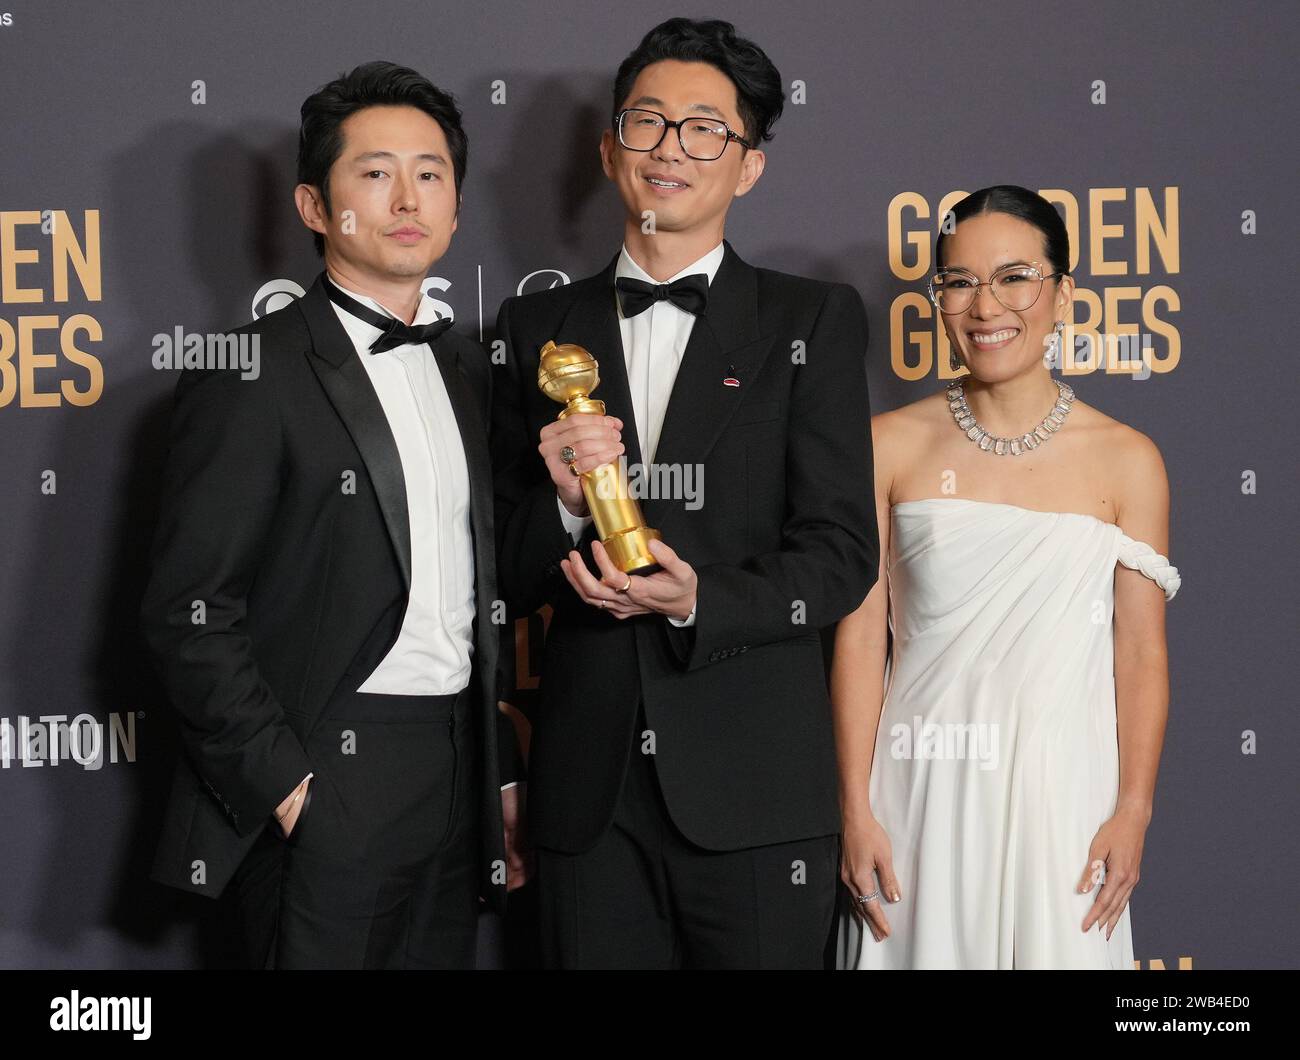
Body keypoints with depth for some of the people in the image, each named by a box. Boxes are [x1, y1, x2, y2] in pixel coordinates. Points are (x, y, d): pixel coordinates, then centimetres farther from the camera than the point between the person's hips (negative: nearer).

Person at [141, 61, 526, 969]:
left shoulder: (468, 368, 13)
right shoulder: (256, 375, -8)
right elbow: (189, 612, -12)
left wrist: (503, 774, 12)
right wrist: (284, 787, -15)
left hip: (457, 779, 6)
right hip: (326, 783, -6)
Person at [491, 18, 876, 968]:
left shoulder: (816, 321, 3)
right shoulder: (538, 329, 10)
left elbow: (842, 554, -3)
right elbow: (508, 575, 10)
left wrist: (698, 601, -18)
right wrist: (565, 504, -10)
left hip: (753, 783, -2)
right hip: (588, 784, 2)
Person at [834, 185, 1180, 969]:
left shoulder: (1127, 461, 0)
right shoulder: (890, 447, 1)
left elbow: (1141, 652, 1)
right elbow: (860, 633, 0)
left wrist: (1133, 811, -6)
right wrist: (855, 810, -4)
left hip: (1060, 786, 0)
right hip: (921, 785, 1)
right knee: (921, 947, 7)